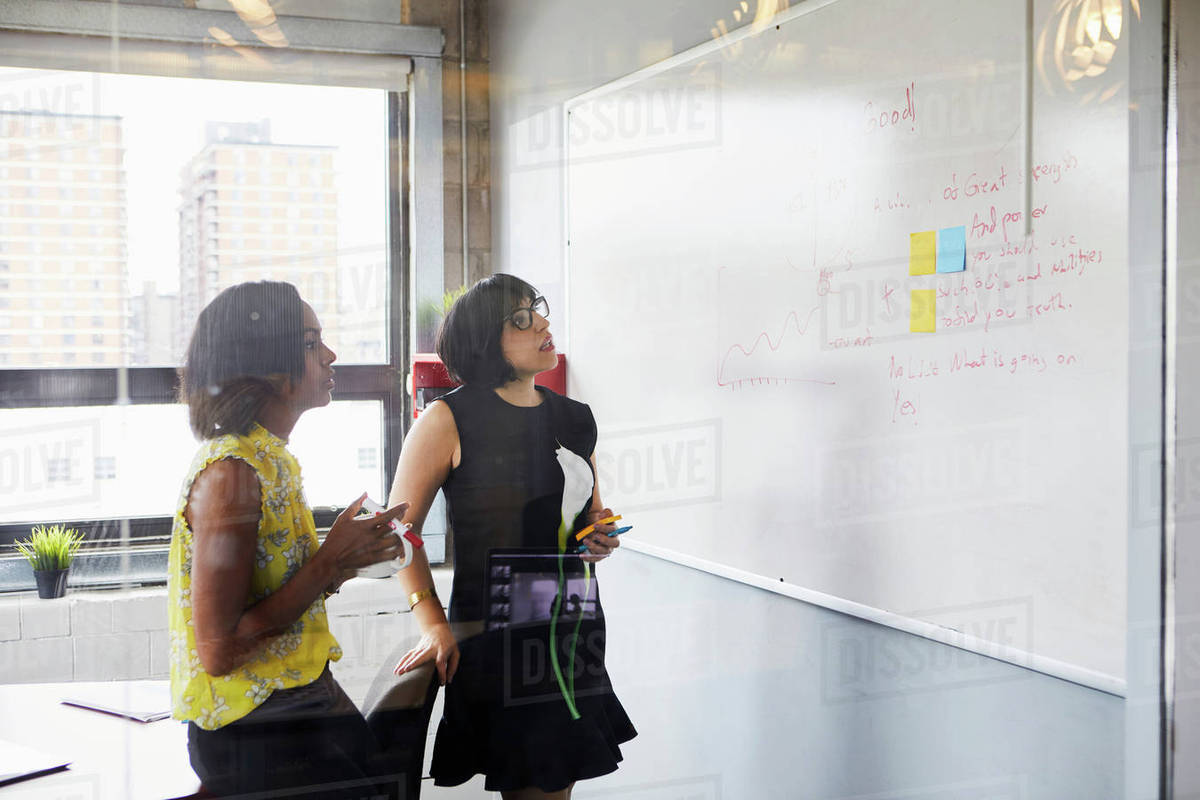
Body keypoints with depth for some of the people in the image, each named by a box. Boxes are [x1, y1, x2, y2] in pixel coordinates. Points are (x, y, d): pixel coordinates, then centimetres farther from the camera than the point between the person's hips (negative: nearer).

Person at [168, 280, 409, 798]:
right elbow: (218, 650, -22)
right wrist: (329, 564, -18)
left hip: (296, 700, 9)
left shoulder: (271, 459, 10)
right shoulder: (232, 472, -19)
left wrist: (346, 556, 2)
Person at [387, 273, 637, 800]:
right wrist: (434, 624, -17)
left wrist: (600, 539, 1)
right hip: (492, 633, -5)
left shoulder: (575, 420, 10)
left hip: (574, 630, 5)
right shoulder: (449, 420, -7)